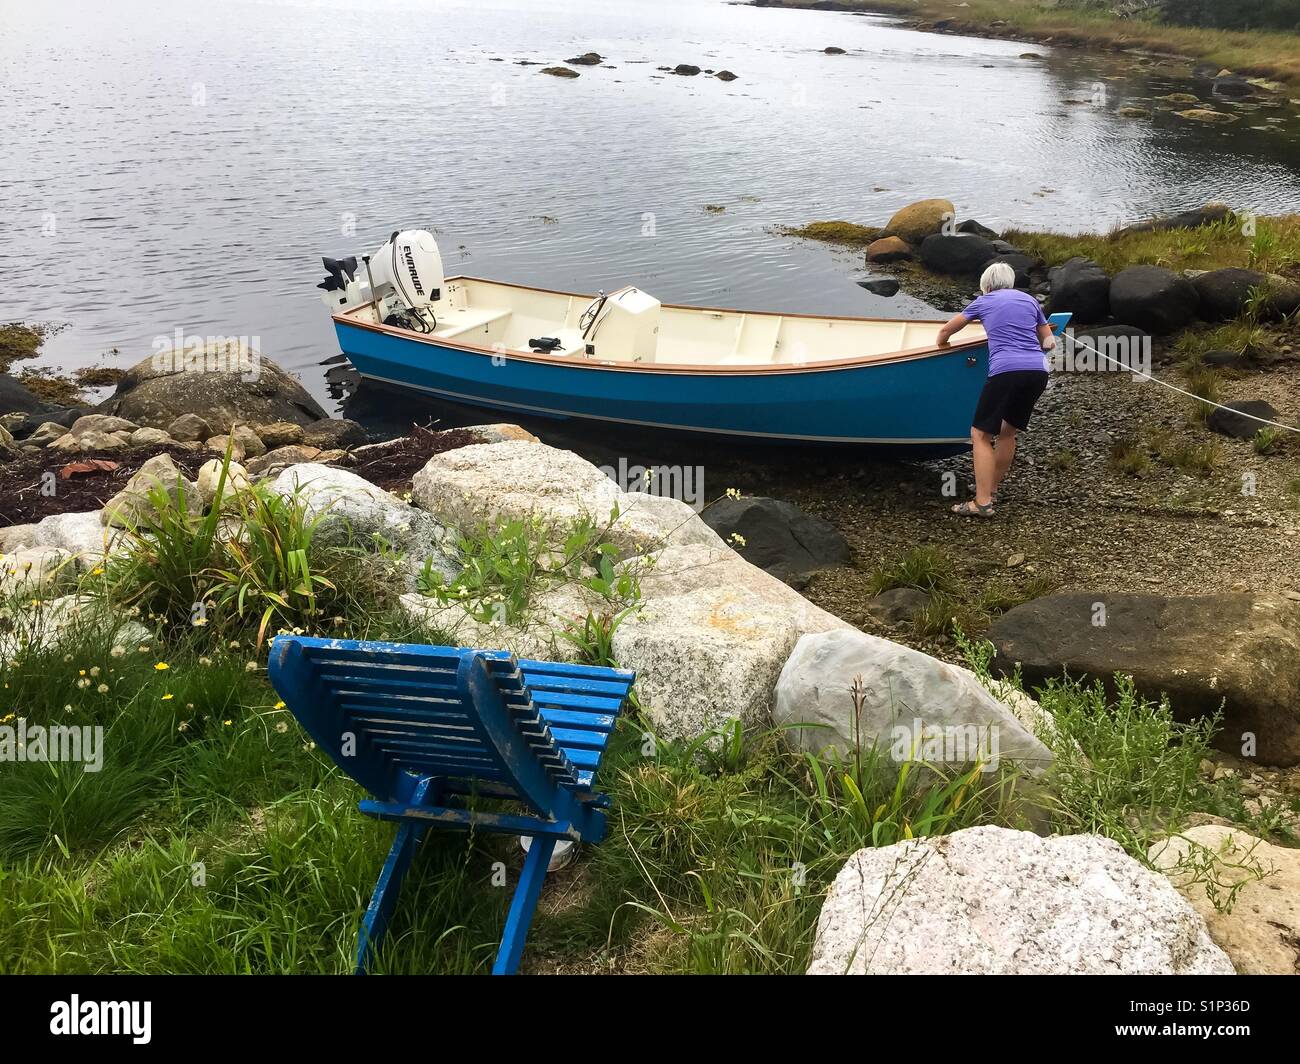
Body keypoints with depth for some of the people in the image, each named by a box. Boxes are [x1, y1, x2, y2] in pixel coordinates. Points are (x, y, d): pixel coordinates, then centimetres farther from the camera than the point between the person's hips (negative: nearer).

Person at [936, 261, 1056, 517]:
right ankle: (990, 490, 27)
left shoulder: (984, 301, 16)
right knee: (1007, 432, 20)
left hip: (1006, 371, -5)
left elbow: (947, 329, 26)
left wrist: (941, 344, 47)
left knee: (981, 435, 1)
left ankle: (982, 503, -6)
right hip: (1038, 372, 5)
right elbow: (1049, 342, 28)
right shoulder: (1030, 300, 23)